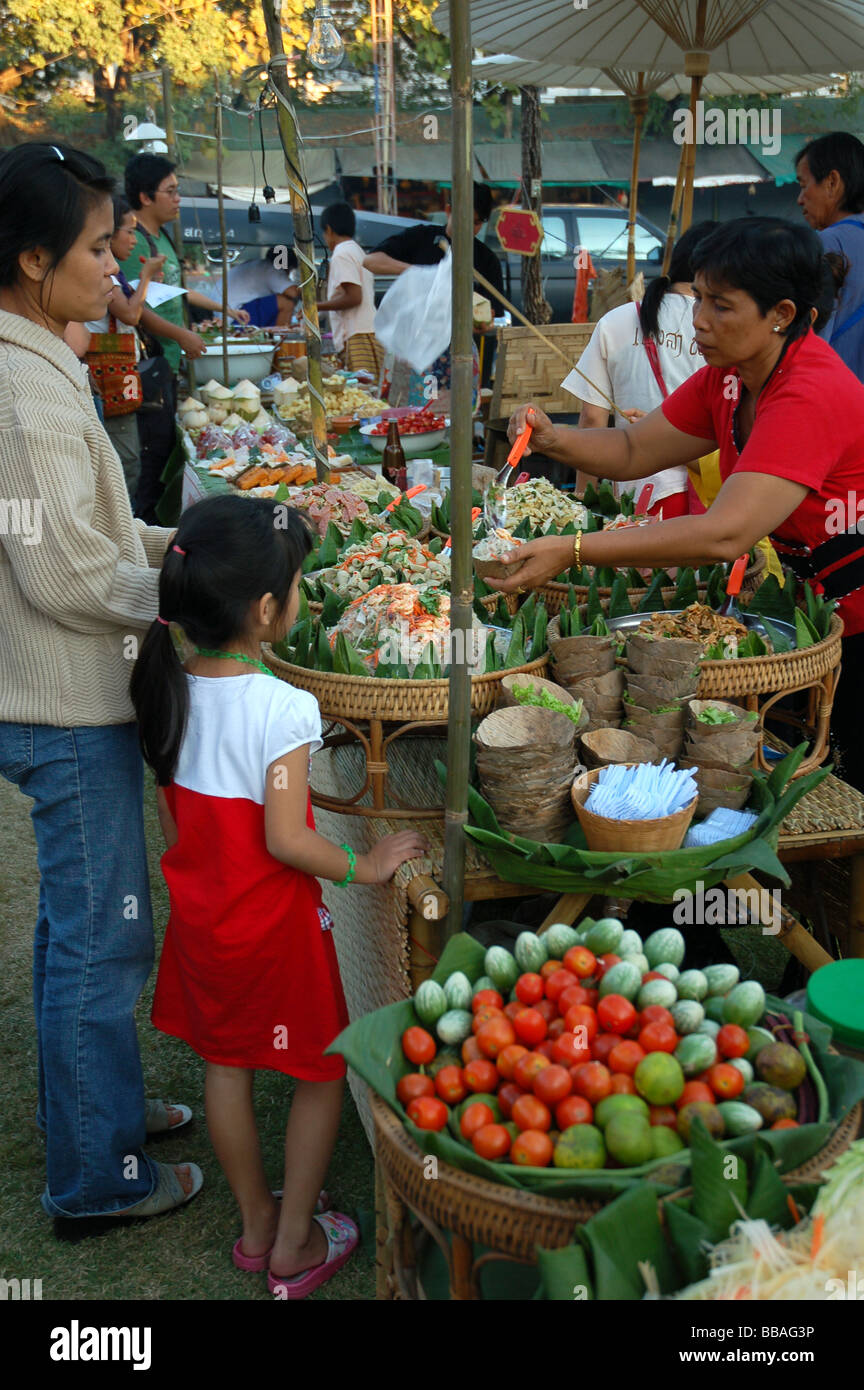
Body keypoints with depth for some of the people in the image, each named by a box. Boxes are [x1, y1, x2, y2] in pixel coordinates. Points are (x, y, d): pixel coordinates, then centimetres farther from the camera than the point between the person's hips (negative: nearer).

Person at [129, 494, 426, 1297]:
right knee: (321, 1072, 13)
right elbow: (284, 840, -24)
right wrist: (363, 867, -10)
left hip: (199, 913, 7)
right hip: (273, 924, -7)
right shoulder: (282, 709, -25)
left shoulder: (171, 692, -4)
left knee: (226, 1065, 20)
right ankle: (294, 1247, 23)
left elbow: (171, 817, 5)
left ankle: (255, 1224, 38)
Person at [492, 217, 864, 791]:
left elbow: (724, 535, -37)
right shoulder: (729, 376, 0)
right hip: (814, 608, 8)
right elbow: (633, 452, 5)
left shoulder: (811, 397, -29)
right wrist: (551, 437, -16)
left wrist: (571, 550, -39)